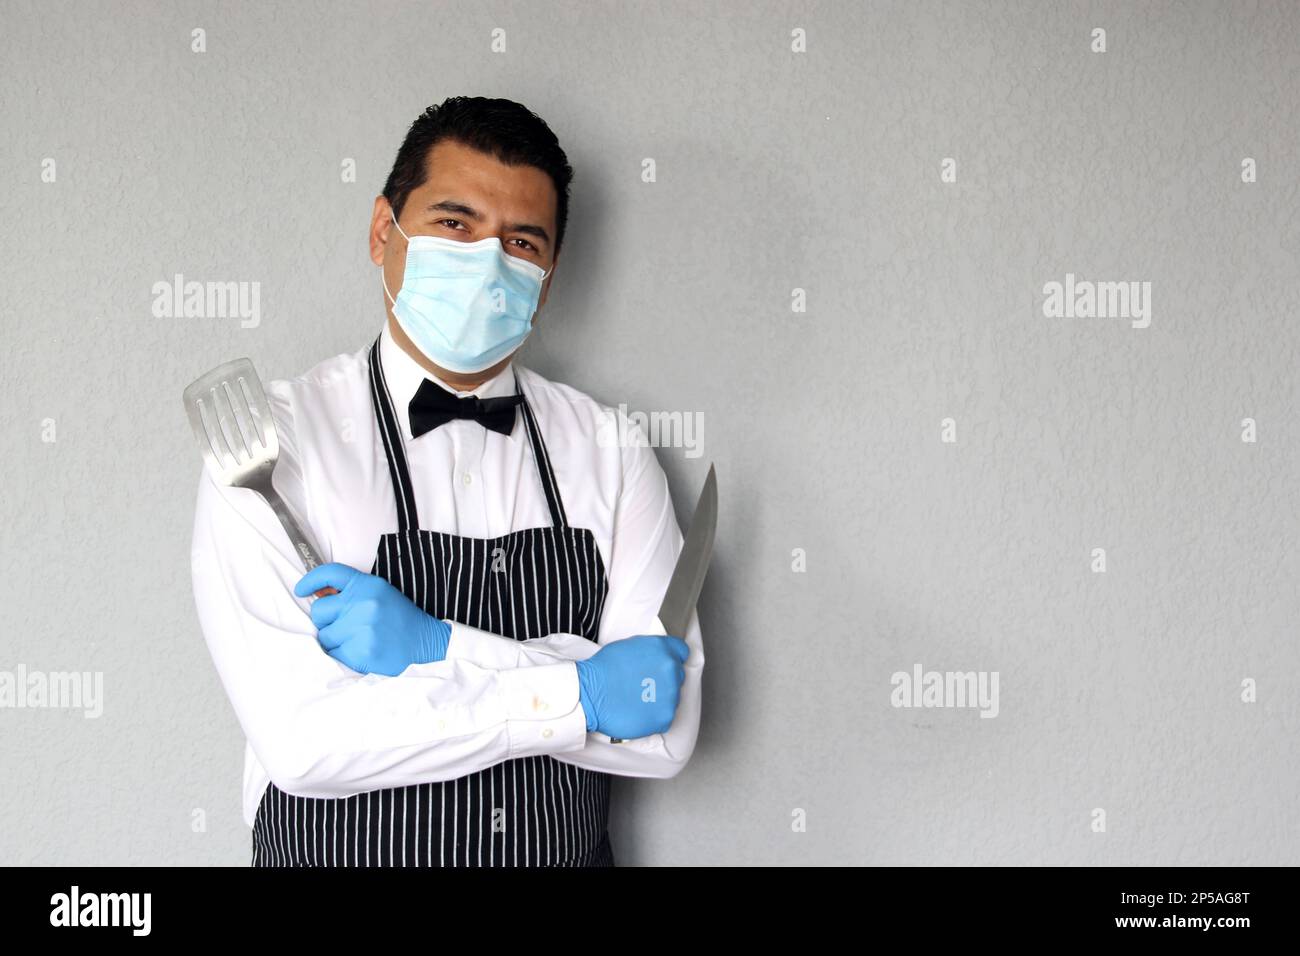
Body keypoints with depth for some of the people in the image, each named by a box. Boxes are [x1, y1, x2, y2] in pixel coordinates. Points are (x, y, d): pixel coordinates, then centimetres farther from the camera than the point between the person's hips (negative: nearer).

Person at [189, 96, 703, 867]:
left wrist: (438, 647, -22)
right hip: (340, 854, -2)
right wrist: (586, 693, -19)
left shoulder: (609, 449, -3)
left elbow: (669, 730, -12)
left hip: (574, 850, 2)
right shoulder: (273, 438, -11)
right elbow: (303, 740, -21)